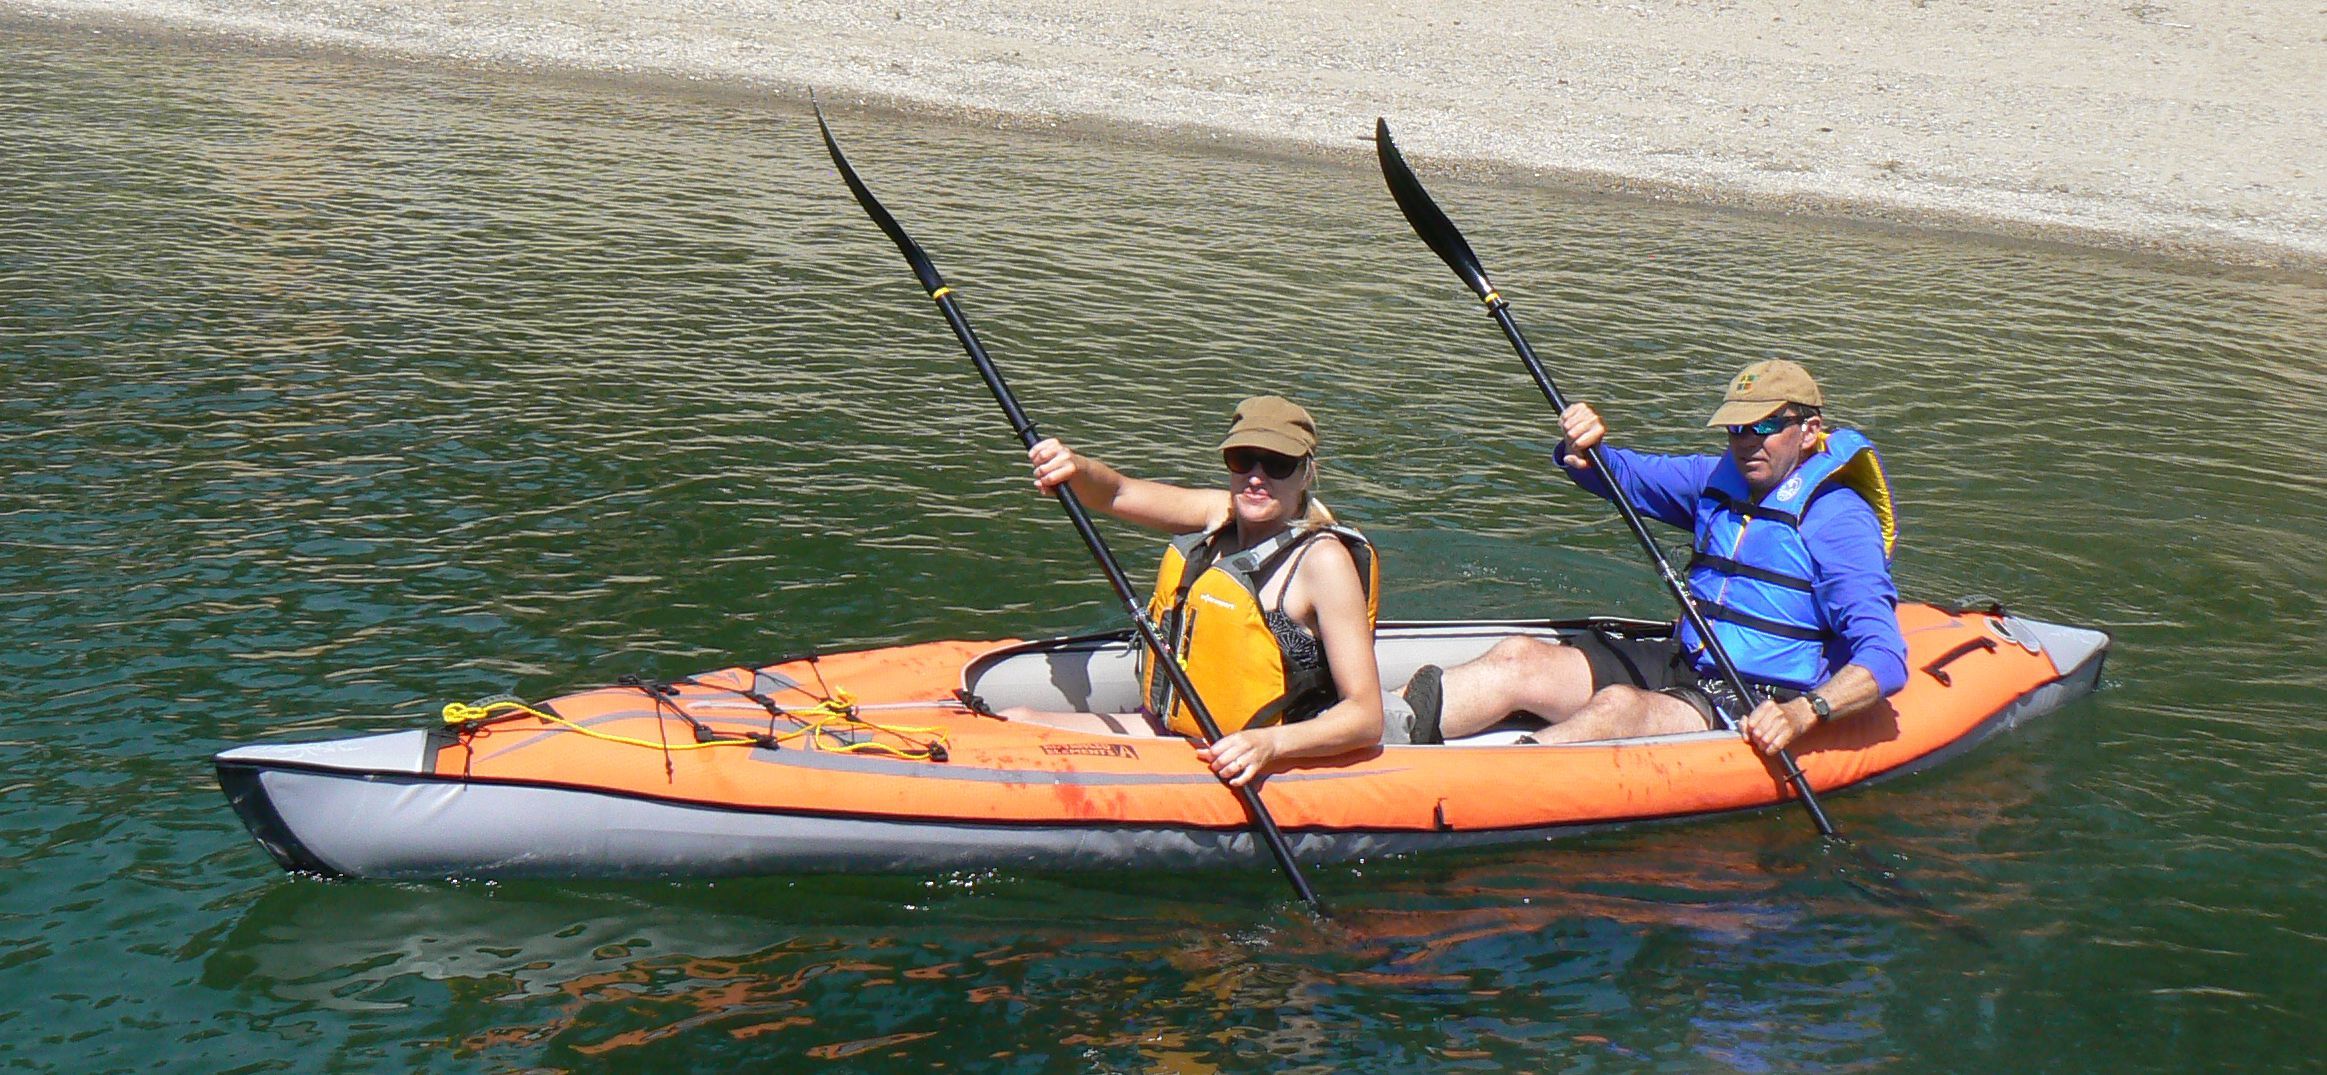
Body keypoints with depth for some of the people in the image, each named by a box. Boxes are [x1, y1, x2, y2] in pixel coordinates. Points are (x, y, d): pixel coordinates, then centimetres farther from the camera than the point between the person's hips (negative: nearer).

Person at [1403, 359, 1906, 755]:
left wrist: (1804, 712, -35)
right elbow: (1620, 475, 22)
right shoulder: (1721, 480, 14)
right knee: (1516, 658, -14)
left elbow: (1885, 658, -17)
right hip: (1681, 673, 8)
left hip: (1751, 714, -7)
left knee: (1619, 706, -36)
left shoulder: (1839, 519, -8)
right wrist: (1583, 451, -4)